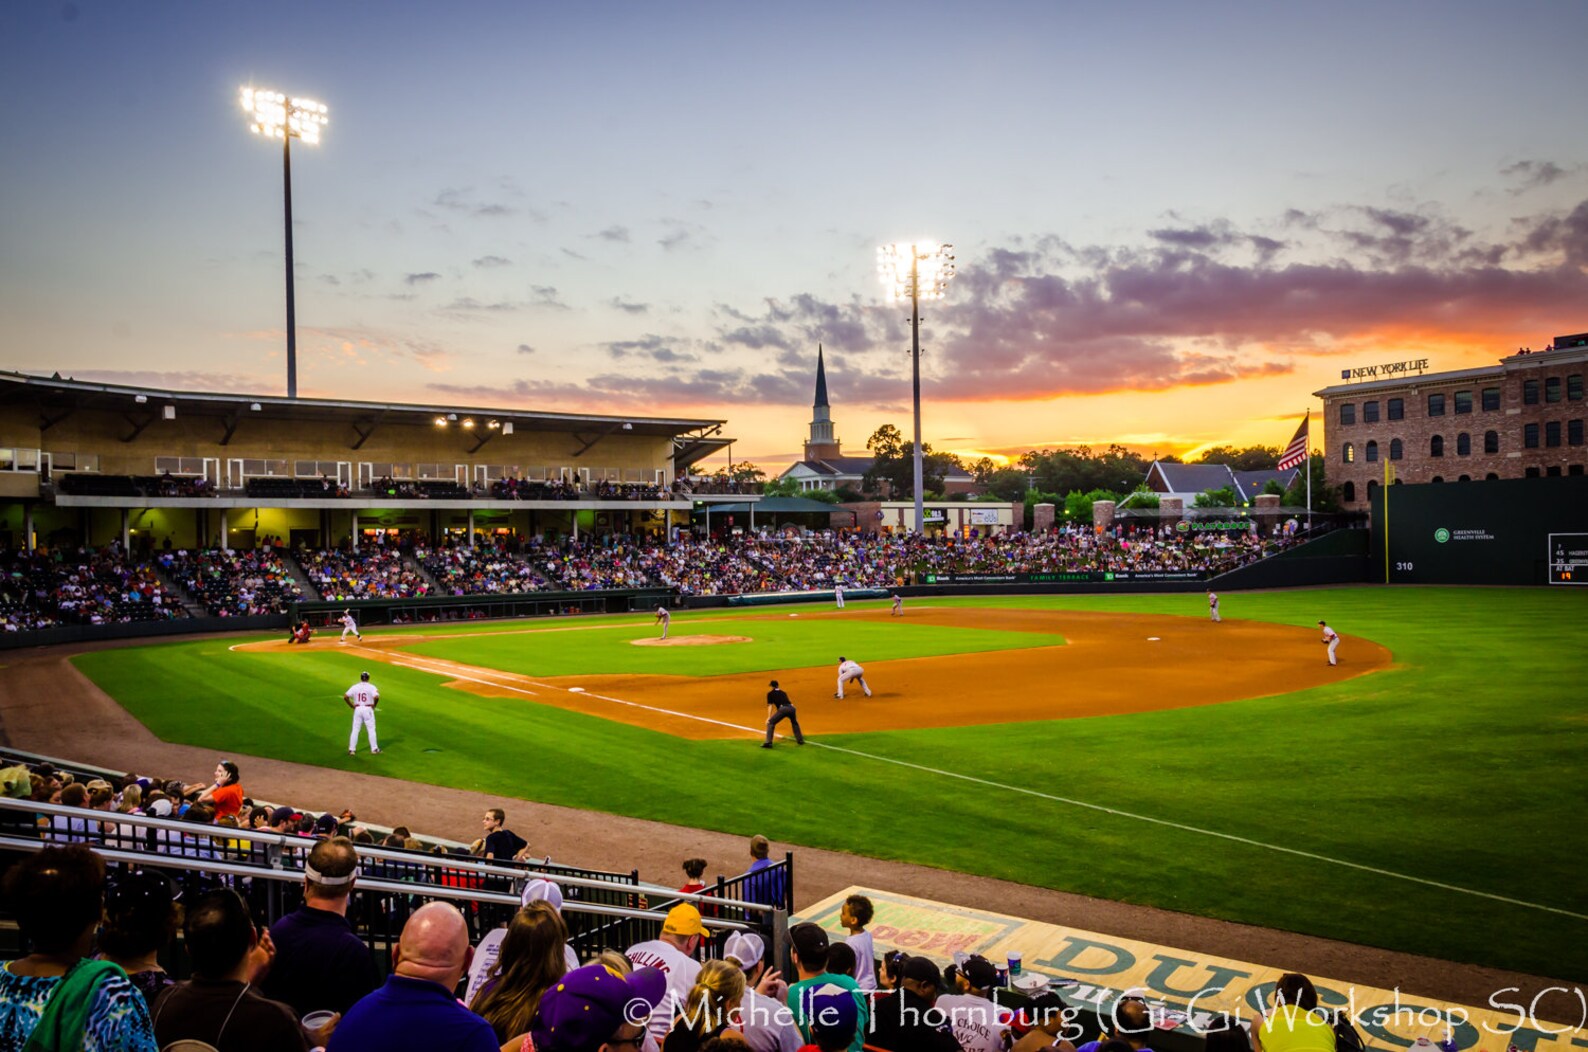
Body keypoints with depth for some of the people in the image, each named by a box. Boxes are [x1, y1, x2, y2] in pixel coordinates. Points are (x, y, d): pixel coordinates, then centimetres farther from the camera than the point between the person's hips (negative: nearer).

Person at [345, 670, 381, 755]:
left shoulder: (355, 687, 2)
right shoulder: (371, 687, -7)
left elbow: (345, 697, -5)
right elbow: (376, 697, -23)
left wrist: (352, 706, 5)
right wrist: (374, 705, -6)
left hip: (357, 709, 2)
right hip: (368, 709, -2)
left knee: (355, 730, 8)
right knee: (371, 729, 7)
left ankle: (351, 749, 5)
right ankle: (374, 748, 11)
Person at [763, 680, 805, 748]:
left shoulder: (770, 693, 20)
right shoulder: (783, 692, 35)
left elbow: (770, 706, 10)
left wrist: (769, 717, 4)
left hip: (783, 708, -5)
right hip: (791, 707, 5)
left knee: (770, 723, 5)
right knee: (794, 722, 33)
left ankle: (768, 742, -8)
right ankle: (800, 740, 35)